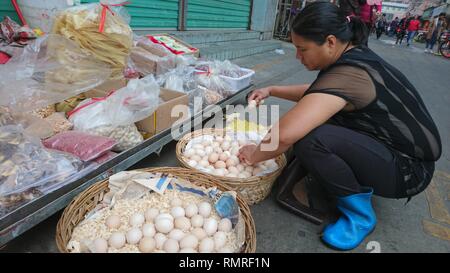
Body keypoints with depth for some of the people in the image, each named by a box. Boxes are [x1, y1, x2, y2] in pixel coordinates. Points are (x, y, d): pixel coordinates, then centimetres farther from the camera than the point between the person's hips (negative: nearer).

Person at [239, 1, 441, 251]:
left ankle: (360, 214, -7)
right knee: (309, 119, 10)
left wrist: (254, 156, -19)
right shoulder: (354, 55, 0)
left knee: (309, 141, -31)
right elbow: (316, 93, 18)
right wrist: (271, 91, 9)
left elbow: (284, 135, -39)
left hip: (408, 169, -9)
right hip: (389, 145, 9)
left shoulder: (347, 76, -30)